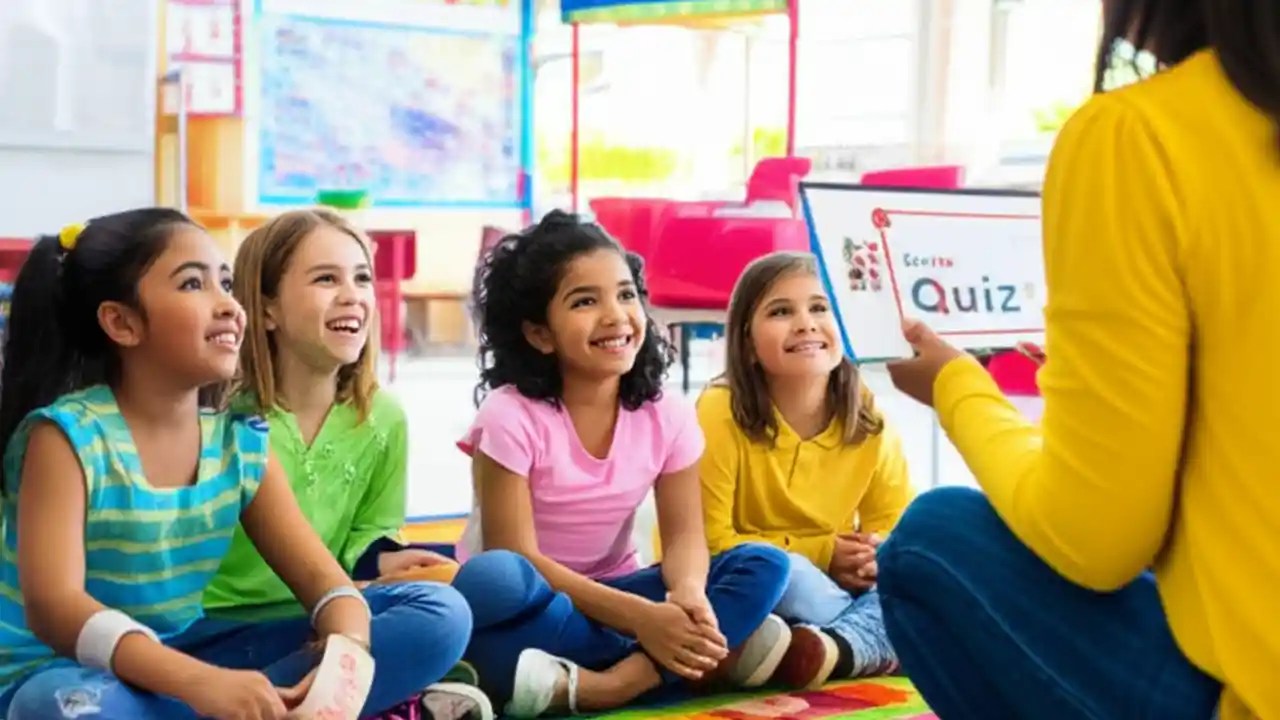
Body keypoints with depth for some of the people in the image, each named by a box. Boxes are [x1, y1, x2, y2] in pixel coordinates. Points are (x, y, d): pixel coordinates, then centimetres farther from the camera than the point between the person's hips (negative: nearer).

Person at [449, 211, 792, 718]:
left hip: (608, 596, 5)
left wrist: (687, 595, -32)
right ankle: (688, 661, -27)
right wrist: (641, 618, -30)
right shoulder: (510, 416, -17)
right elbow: (516, 556, -21)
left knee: (765, 565, -16)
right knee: (492, 580, -39)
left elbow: (683, 535, -6)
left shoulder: (666, 417, -4)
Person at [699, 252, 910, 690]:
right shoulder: (719, 414, -17)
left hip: (829, 589, 5)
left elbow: (894, 525, 5)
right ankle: (879, 645, -18)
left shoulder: (871, 423, -5)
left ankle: (837, 648, -36)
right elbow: (708, 542, -15)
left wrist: (880, 554, -20)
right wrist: (819, 554, -18)